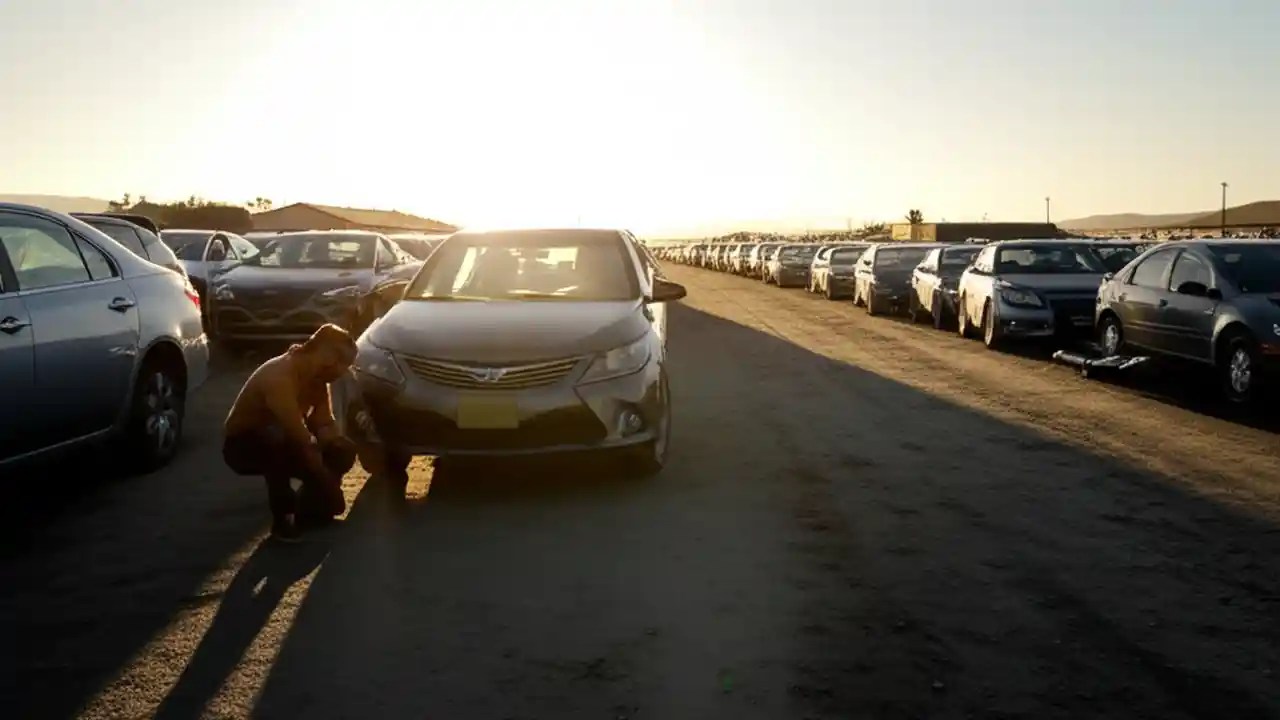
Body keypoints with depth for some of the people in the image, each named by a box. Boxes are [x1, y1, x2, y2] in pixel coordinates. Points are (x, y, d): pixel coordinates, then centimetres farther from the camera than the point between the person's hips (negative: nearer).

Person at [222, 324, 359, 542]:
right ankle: (283, 518, -24)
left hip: (281, 441, 7)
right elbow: (302, 440, -36)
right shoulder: (279, 377, -35)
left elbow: (324, 423, -8)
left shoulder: (317, 376, -8)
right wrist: (331, 486, -32)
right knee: (278, 439, -41)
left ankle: (310, 508, 7)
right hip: (242, 445, -7)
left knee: (343, 451, -13)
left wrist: (331, 439, -31)